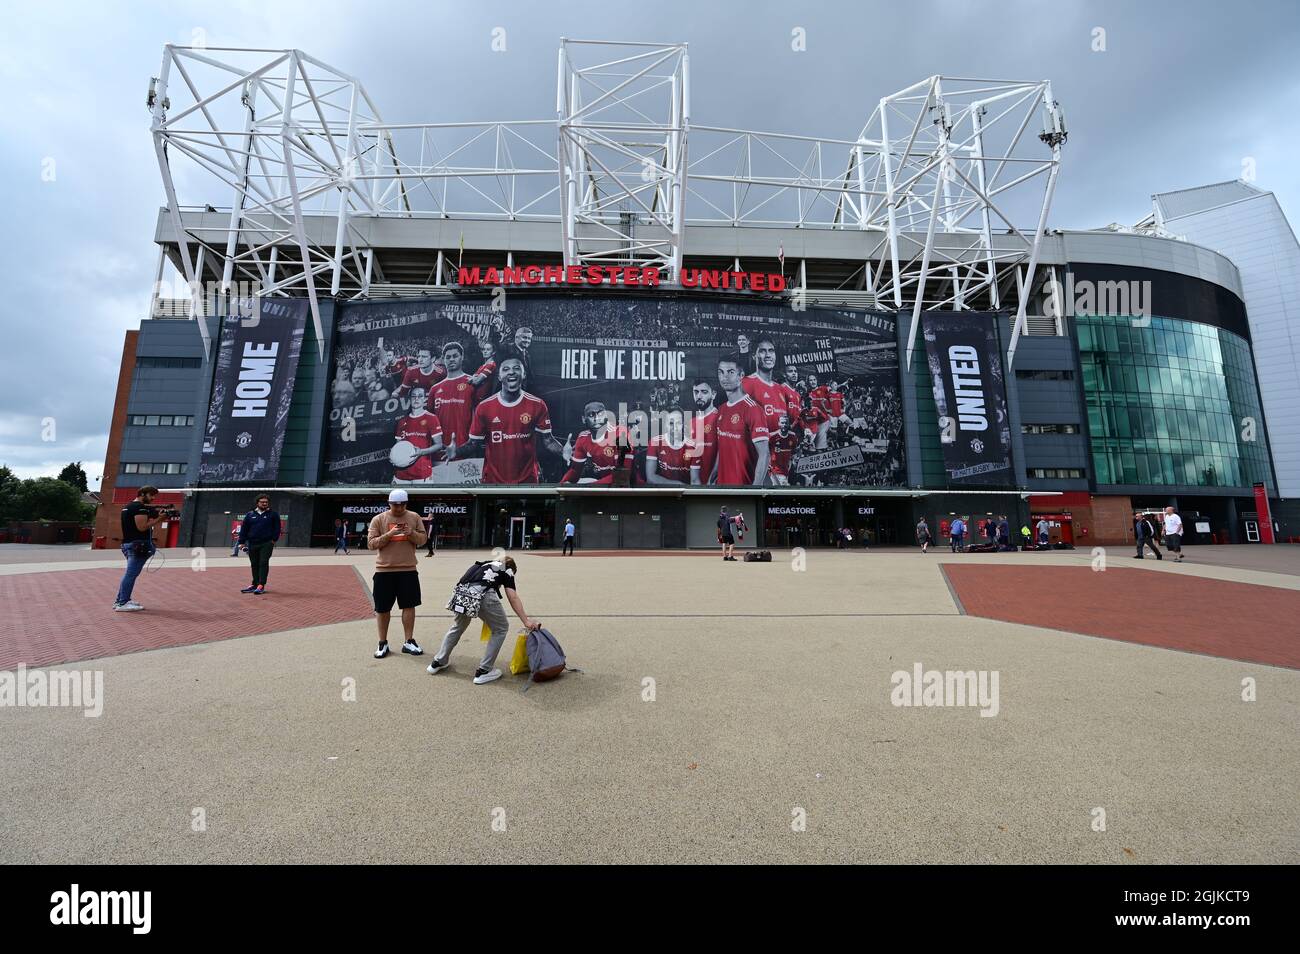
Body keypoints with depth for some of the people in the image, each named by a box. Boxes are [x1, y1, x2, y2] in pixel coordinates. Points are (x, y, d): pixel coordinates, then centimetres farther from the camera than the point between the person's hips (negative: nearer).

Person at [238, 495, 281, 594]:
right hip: (252, 544, 3)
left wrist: (274, 539, -7)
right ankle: (255, 584, 20)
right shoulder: (250, 514, 8)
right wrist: (242, 542, 5)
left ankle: (261, 585, -6)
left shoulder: (273, 514, 2)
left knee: (263, 563, -6)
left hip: (267, 544, -3)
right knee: (254, 565, 11)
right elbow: (244, 528, 9)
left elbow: (277, 528, 2)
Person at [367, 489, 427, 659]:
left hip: (408, 570, 1)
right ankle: (382, 643, 22)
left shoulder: (414, 517, 4)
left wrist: (411, 533, -16)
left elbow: (422, 539, 4)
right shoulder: (378, 519, 0)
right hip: (384, 571, -1)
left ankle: (409, 642, 16)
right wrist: (389, 534, -19)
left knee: (409, 606, 4)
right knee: (382, 608, 7)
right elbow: (371, 543, -4)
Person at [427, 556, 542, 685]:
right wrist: (526, 621, 8)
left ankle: (438, 663, 46)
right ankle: (483, 671, 16)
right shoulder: (507, 570, 22)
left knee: (458, 626, 33)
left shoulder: (484, 564, 37)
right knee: (500, 629, 17)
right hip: (482, 594, -6)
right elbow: (513, 598, 10)